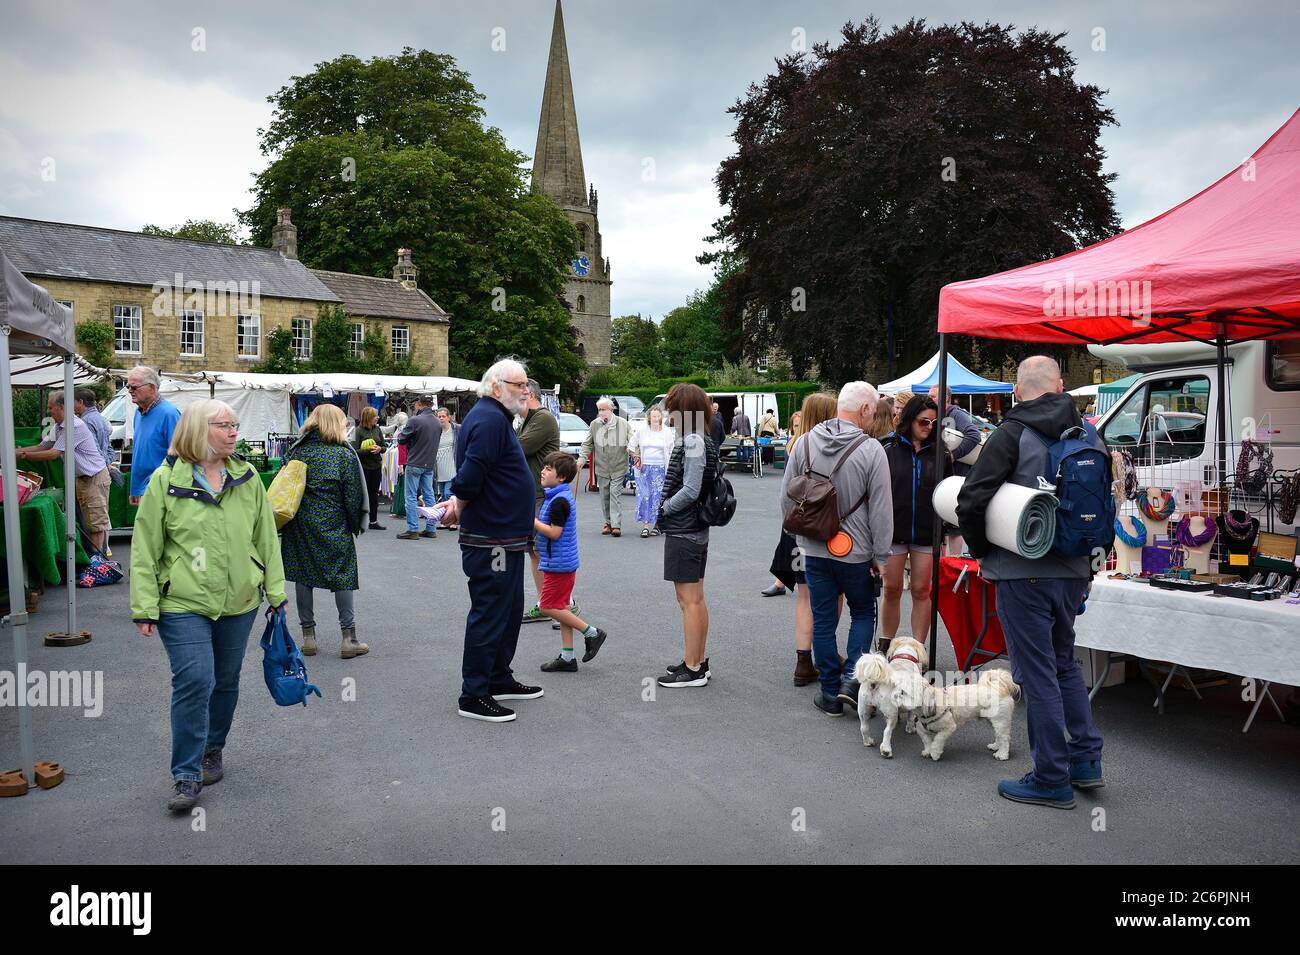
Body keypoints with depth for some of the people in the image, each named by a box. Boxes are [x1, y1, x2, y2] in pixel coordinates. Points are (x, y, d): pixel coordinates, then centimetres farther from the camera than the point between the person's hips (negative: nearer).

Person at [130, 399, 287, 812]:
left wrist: (276, 590, 7)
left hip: (239, 602, 4)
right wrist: (145, 607, -8)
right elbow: (145, 547, -5)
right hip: (183, 605, -4)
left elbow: (266, 537, 7)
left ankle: (212, 751, 35)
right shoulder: (166, 480, -8)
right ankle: (187, 775, 4)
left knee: (226, 681, 15)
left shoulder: (247, 477, 2)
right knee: (194, 682, -10)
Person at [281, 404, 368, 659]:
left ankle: (308, 636, 15)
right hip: (334, 527, -3)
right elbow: (352, 497, -8)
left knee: (303, 576, 10)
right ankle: (349, 638, 5)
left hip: (300, 524, 3)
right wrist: (354, 527, 3)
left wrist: (288, 520, 16)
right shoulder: (344, 454, -7)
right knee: (343, 576, 4)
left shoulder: (295, 451, 4)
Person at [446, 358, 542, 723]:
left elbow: (469, 479, 22)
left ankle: (499, 679, 32)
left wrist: (460, 501, 9)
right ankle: (473, 696, 7)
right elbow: (469, 478, -26)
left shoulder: (495, 417, 16)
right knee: (488, 615, -3)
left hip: (506, 538, 11)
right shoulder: (490, 420, -18)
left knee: (509, 610, 19)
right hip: (491, 540, -11)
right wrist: (460, 506, -9)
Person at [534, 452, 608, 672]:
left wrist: (531, 520, -19)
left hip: (558, 563, -10)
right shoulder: (560, 496, 12)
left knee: (549, 606, -3)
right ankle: (567, 657, 16)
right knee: (562, 606, 12)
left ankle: (592, 632, 4)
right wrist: (540, 543, 18)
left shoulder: (559, 501, -20)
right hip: (562, 561, 10)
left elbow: (554, 532, -23)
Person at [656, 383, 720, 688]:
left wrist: (665, 507, -9)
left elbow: (690, 490, -23)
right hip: (697, 529, 10)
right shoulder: (703, 441, 11)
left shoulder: (692, 442, -18)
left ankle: (693, 669, 5)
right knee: (696, 599, 16)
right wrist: (668, 506, 9)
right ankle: (699, 663, 26)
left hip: (683, 531, -10)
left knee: (689, 601, -3)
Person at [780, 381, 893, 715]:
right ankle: (851, 679, 4)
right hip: (856, 550, -3)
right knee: (863, 614, 18)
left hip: (814, 549, 3)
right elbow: (881, 509, -11)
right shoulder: (871, 450, -14)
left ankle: (831, 693, 16)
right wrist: (881, 555, -2)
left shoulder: (805, 443, -3)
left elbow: (786, 496, 4)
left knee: (823, 620, 11)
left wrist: (797, 532, 18)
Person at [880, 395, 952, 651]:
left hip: (927, 533, 1)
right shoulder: (889, 449, -1)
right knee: (892, 590, 7)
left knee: (921, 591, 6)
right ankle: (885, 647, 21)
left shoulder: (941, 453, 4)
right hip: (893, 530, -1)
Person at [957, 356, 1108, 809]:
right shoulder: (1091, 436, 7)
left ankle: (1051, 780, 12)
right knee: (1064, 662, 23)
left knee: (1037, 673, 2)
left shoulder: (1012, 435, -12)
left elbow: (970, 502, -17)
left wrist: (982, 550, -1)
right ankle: (1086, 758, 27)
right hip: (1073, 570, 7)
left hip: (1023, 573, -6)